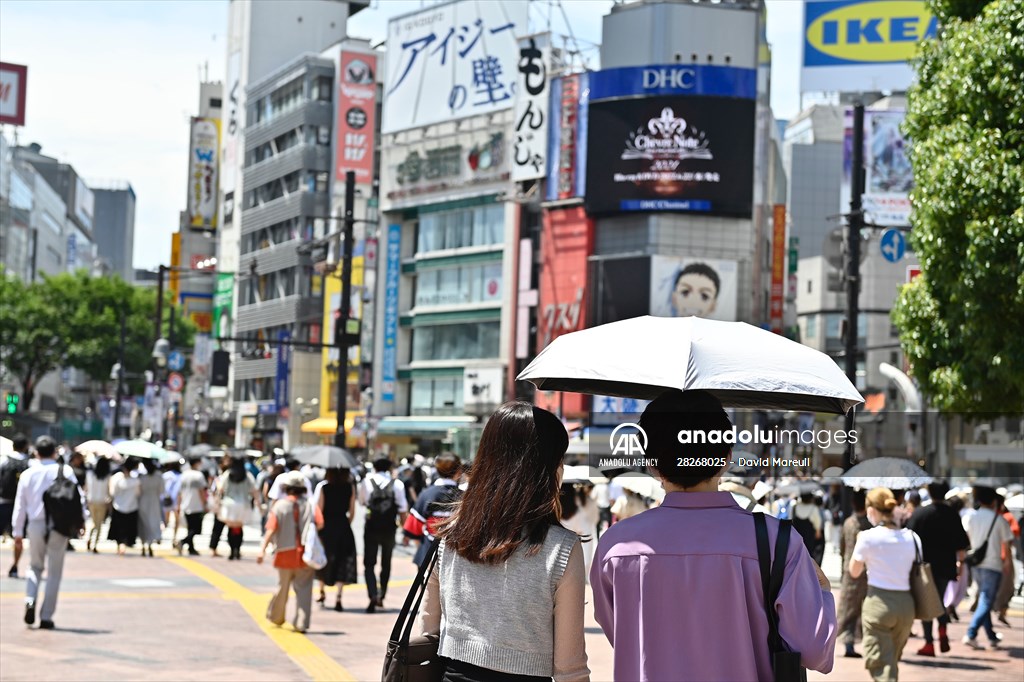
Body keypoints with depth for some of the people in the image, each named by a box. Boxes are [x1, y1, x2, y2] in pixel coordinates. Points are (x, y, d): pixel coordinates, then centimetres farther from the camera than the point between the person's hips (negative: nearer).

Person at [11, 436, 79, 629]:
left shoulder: (27, 474, 2)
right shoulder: (65, 471, -5)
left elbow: (20, 505, 6)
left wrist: (18, 533, 12)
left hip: (35, 525, 2)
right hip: (59, 526, -2)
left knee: (35, 566, 21)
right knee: (54, 572, 7)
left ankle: (30, 600, -4)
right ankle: (46, 617, 6)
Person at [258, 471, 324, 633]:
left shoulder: (279, 506, -4)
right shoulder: (310, 506, 0)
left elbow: (271, 530, -13)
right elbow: (320, 524, -13)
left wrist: (263, 549, -18)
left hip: (285, 553, 0)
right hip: (306, 554, 0)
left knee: (283, 586, 18)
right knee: (304, 589, 1)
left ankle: (276, 617, 35)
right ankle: (301, 623, -7)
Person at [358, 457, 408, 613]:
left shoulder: (367, 482, -2)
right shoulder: (397, 484, -3)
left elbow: (361, 501, 15)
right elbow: (403, 509, -4)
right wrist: (404, 527, 4)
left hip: (371, 527, -1)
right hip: (389, 528, 1)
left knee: (369, 564, 3)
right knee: (386, 563, 19)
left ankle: (373, 596, -16)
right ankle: (381, 595, 21)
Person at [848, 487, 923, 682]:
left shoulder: (868, 537, -9)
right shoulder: (911, 537, 4)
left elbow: (854, 571, 4)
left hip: (879, 602, -5)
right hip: (905, 603, 5)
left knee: (880, 666, -3)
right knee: (892, 662, 21)